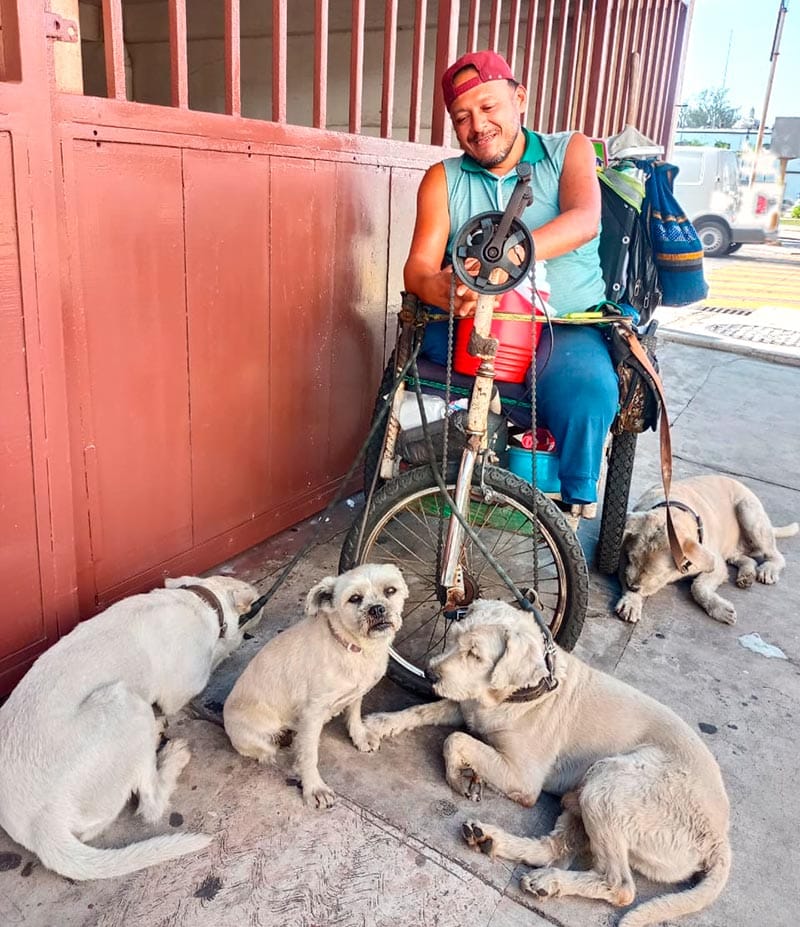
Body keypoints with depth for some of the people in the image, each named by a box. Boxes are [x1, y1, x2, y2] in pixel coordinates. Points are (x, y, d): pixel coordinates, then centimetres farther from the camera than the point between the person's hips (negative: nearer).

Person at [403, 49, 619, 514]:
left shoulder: (570, 150, 8)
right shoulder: (443, 179, 12)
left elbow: (583, 221, -14)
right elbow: (418, 265, -2)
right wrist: (436, 287, -30)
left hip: (565, 325, -2)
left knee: (588, 388, -32)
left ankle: (577, 501, -8)